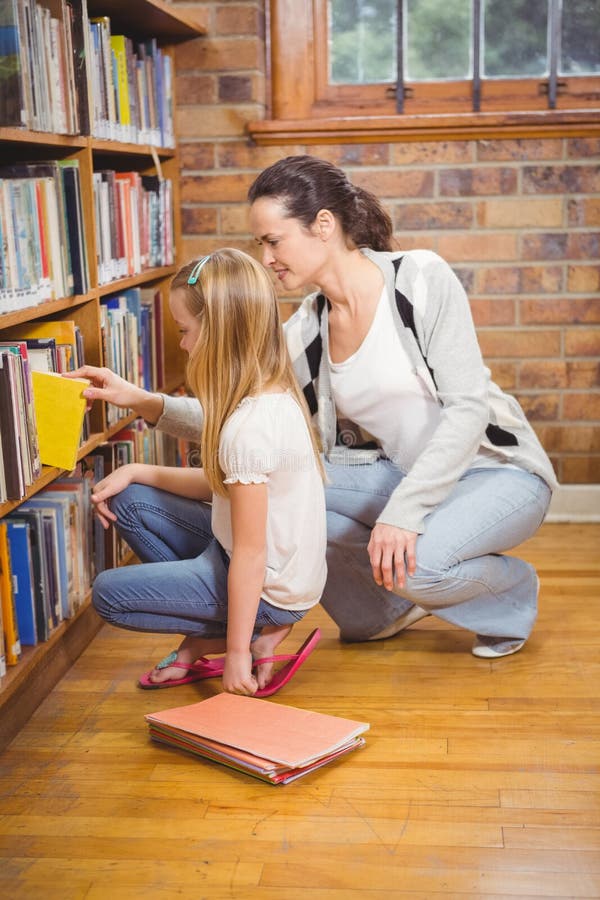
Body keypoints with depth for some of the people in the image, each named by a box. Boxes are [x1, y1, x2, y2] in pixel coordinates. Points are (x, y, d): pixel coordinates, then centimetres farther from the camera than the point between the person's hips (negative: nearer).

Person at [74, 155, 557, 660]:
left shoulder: (421, 278, -17)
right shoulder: (306, 329, -1)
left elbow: (468, 406, -22)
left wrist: (404, 510, -31)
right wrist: (145, 403, -14)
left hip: (496, 470, -5)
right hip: (400, 472, 6)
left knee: (417, 562, -36)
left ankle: (514, 591, 1)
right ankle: (385, 606, 6)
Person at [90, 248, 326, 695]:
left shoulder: (248, 428, -29)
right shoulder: (275, 394, 0)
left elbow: (250, 555, -26)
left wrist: (236, 652, -18)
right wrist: (137, 471, 6)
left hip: (266, 587, -9)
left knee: (108, 593, 1)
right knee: (127, 501, 10)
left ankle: (259, 633, 4)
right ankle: (201, 639, 10)